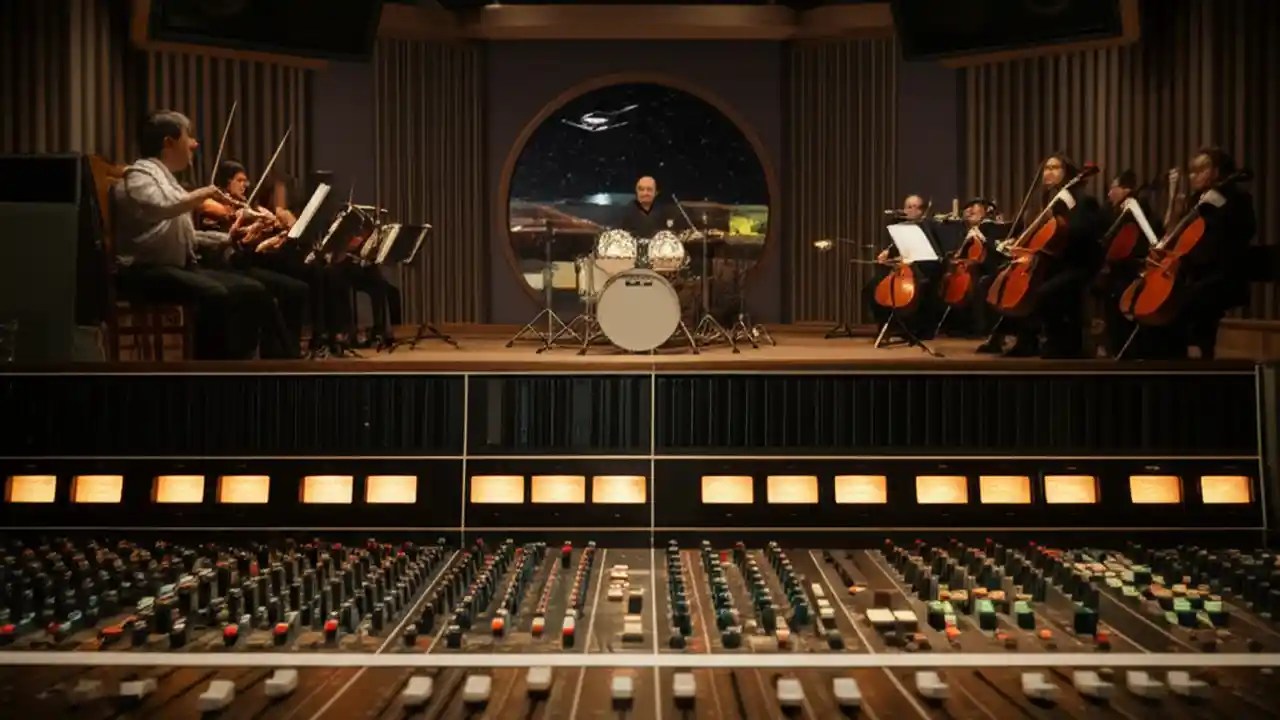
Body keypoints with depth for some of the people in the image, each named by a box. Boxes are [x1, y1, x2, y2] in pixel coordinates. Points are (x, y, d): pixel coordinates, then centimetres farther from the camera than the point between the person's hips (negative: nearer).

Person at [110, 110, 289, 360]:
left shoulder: (168, 180, 23)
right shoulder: (139, 175, -6)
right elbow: (161, 207, -29)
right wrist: (201, 194, -15)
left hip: (181, 267, 9)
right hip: (145, 271, -9)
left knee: (252, 290, -5)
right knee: (215, 295, -33)